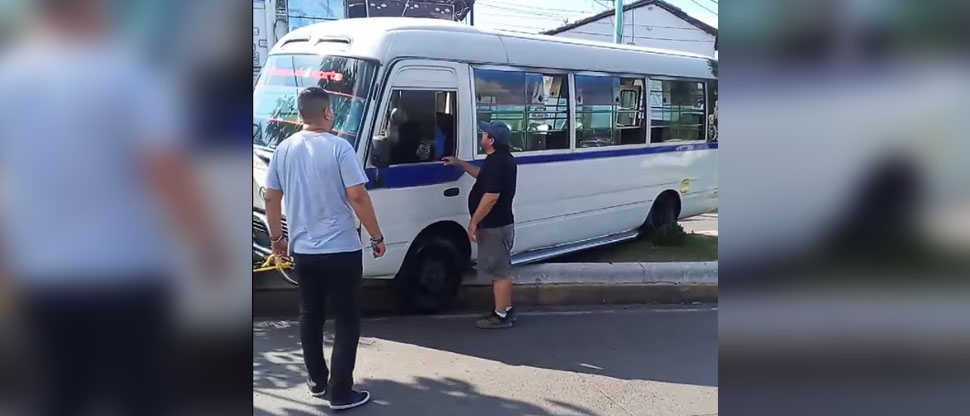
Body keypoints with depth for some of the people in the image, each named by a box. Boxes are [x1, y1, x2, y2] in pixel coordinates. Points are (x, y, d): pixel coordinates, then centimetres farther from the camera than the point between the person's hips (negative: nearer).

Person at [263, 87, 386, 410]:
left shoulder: (284, 149, 5)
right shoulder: (338, 147, -13)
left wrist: (276, 239, 21)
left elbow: (271, 198, 9)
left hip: (302, 251, 6)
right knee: (347, 321, 3)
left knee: (310, 317, 18)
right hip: (341, 250, -6)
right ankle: (341, 393, 3)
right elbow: (358, 197, -16)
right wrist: (377, 237, -7)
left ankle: (317, 381, 28)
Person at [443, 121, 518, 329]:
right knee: (502, 269, 17)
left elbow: (491, 196, -27)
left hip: (494, 225, -11)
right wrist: (459, 163, 30)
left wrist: (474, 222, -21)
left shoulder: (496, 162, -21)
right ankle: (506, 310, 26)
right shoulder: (502, 158, 12)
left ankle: (500, 316, 2)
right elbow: (483, 176, 30)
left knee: (498, 271, -4)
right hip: (501, 223, 11)